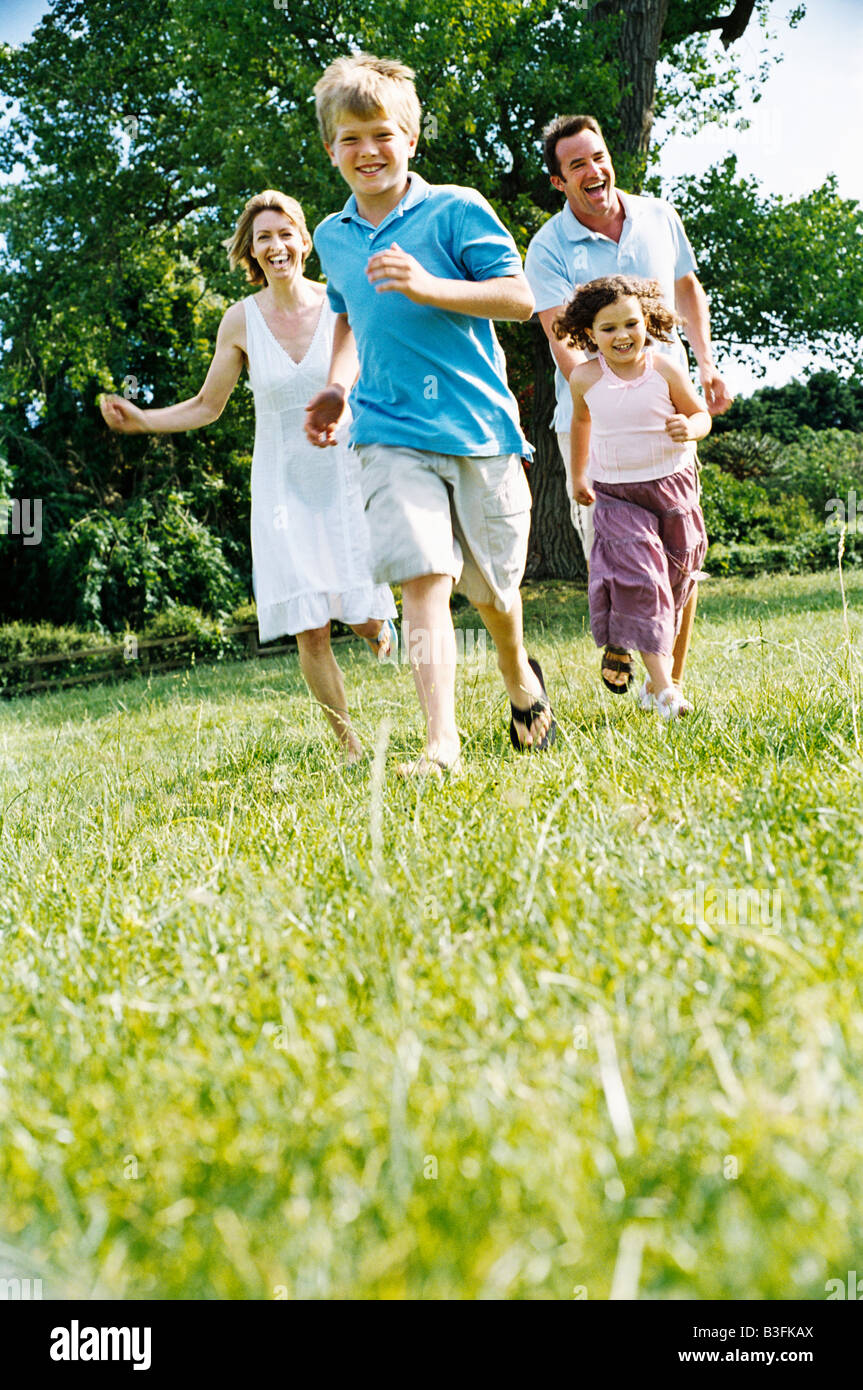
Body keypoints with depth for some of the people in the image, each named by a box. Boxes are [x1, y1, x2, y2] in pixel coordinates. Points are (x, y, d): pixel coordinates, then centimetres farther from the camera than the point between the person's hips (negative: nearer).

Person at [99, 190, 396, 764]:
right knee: (310, 631, -5)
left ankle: (382, 624, 36)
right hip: (284, 486, 1)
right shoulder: (241, 321, -2)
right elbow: (207, 406, 7)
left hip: (347, 475, 0)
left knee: (365, 619, -4)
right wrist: (141, 420, -6)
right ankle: (350, 745, 12)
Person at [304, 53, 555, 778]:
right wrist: (337, 385, 15)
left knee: (493, 585, 11)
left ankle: (519, 673, 44)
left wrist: (428, 286, -22)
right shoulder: (332, 238, 13)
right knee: (422, 577, -17)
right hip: (391, 432, 2)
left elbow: (521, 297, -9)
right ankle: (441, 744, -20)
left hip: (478, 424, -2)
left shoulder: (455, 210, -3)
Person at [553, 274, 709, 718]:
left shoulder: (664, 370, -9)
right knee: (637, 580, -16)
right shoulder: (585, 378, -4)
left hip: (672, 485, 1)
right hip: (616, 494, -1)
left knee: (673, 581, 9)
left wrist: (690, 428, -22)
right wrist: (578, 474, 25)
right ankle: (663, 686, -16)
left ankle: (657, 677, 28)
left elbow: (700, 415, 2)